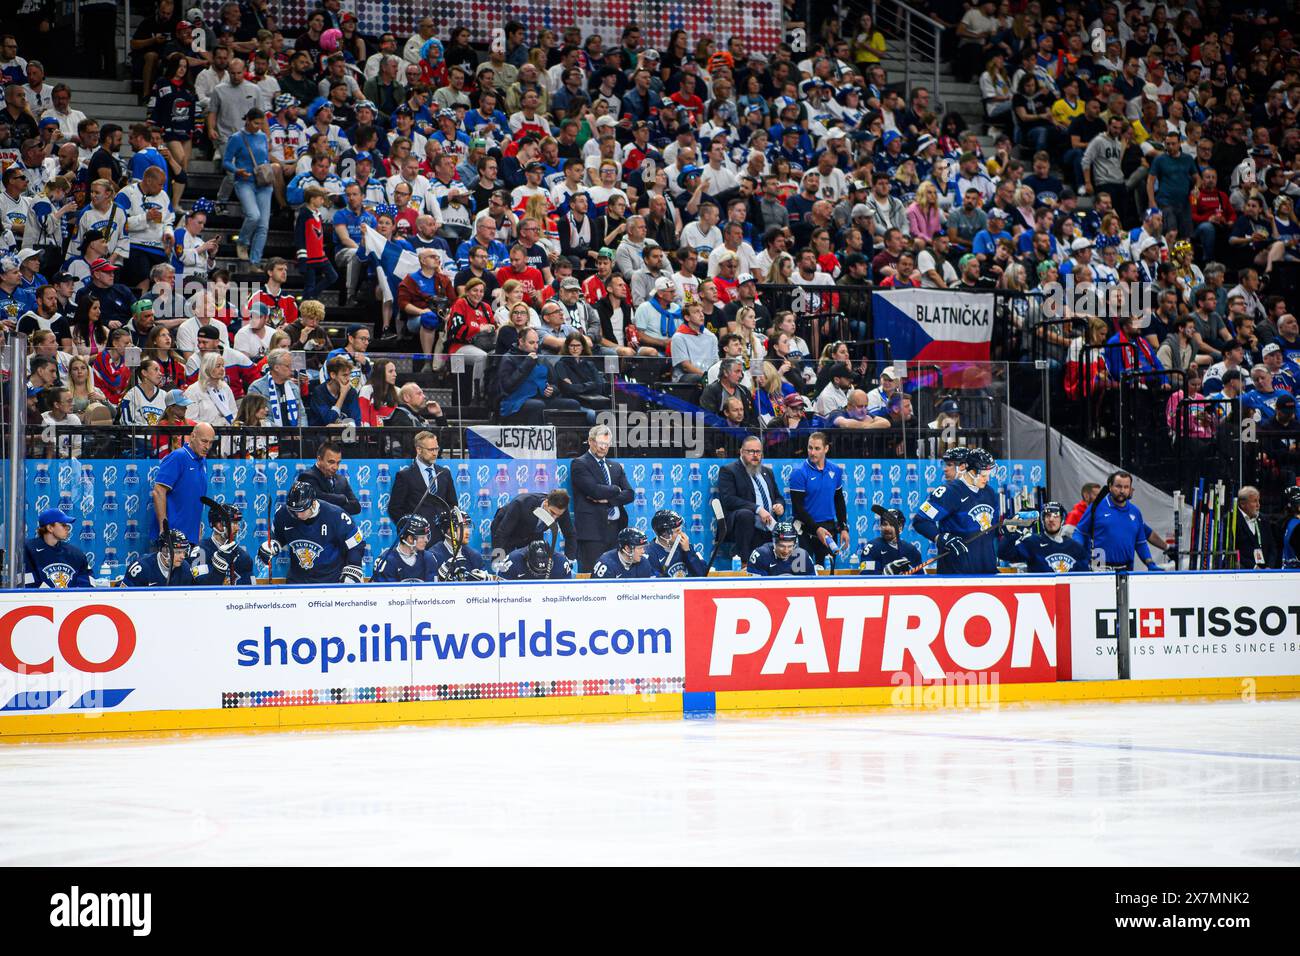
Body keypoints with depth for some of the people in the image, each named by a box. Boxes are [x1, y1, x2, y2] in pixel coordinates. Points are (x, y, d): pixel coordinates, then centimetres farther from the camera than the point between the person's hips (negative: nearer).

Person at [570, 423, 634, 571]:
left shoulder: (616, 466, 20)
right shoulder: (579, 464, 0)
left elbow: (629, 494, 9)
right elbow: (595, 490, -14)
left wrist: (607, 499, -8)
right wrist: (616, 489, 2)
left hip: (615, 530, 5)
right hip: (592, 530, -5)